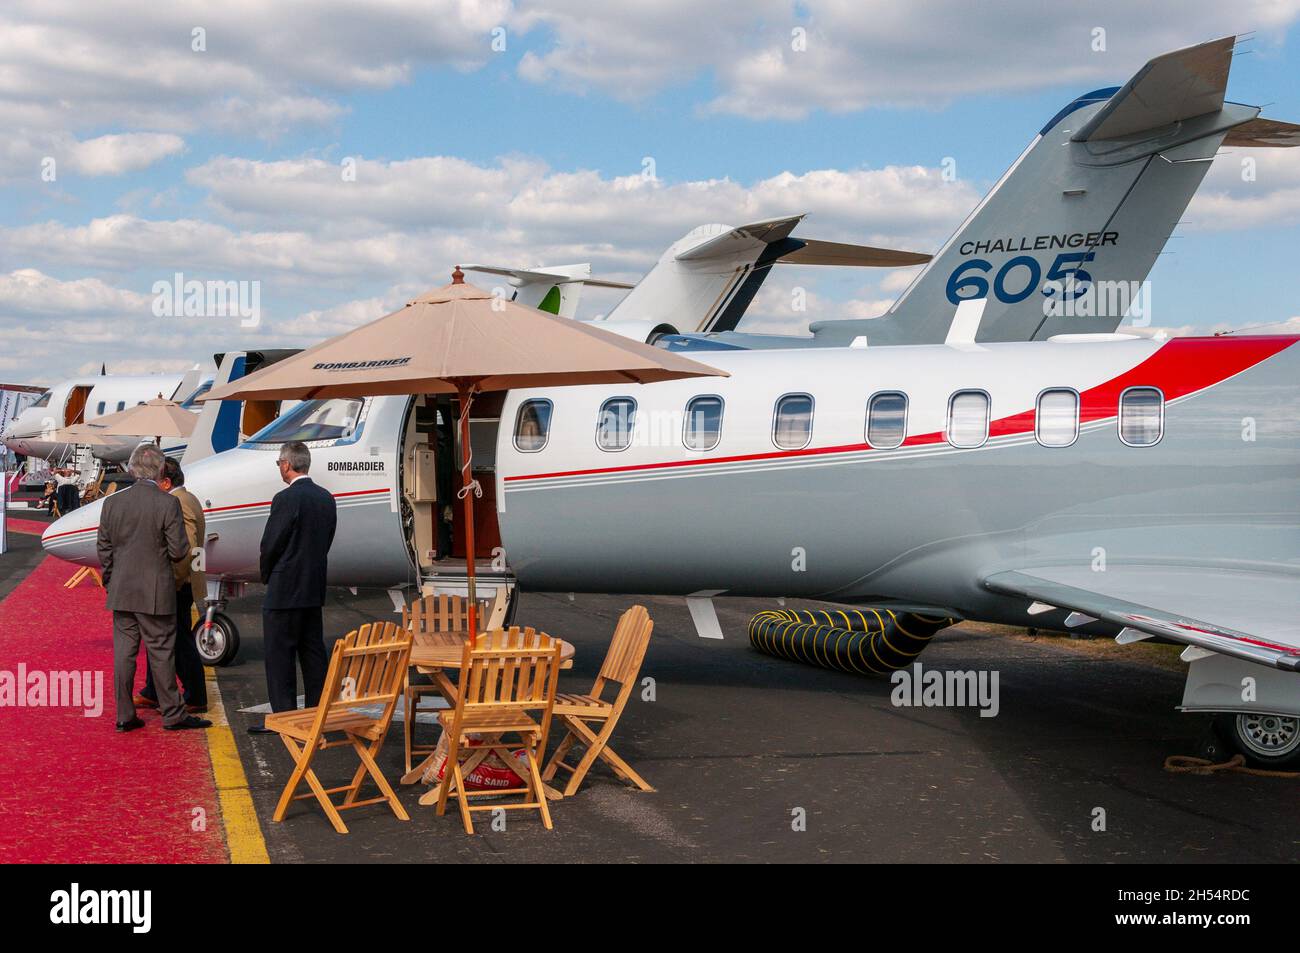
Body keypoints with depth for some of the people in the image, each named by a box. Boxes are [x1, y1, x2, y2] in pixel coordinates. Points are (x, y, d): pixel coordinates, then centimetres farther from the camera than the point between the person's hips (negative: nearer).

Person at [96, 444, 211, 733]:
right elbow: (178, 551, -13)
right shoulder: (168, 503, -13)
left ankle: (124, 716, 14)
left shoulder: (112, 503, 0)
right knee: (161, 654, 4)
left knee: (123, 653, 8)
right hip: (156, 593, -4)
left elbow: (104, 549, 6)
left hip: (121, 592, 4)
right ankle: (172, 715, 11)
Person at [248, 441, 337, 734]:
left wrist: (267, 576, 4)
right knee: (312, 652, 12)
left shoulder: (286, 499, -17)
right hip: (314, 589, 8)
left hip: (284, 591, -8)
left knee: (279, 655, -1)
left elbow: (269, 545, -13)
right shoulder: (326, 498, 8)